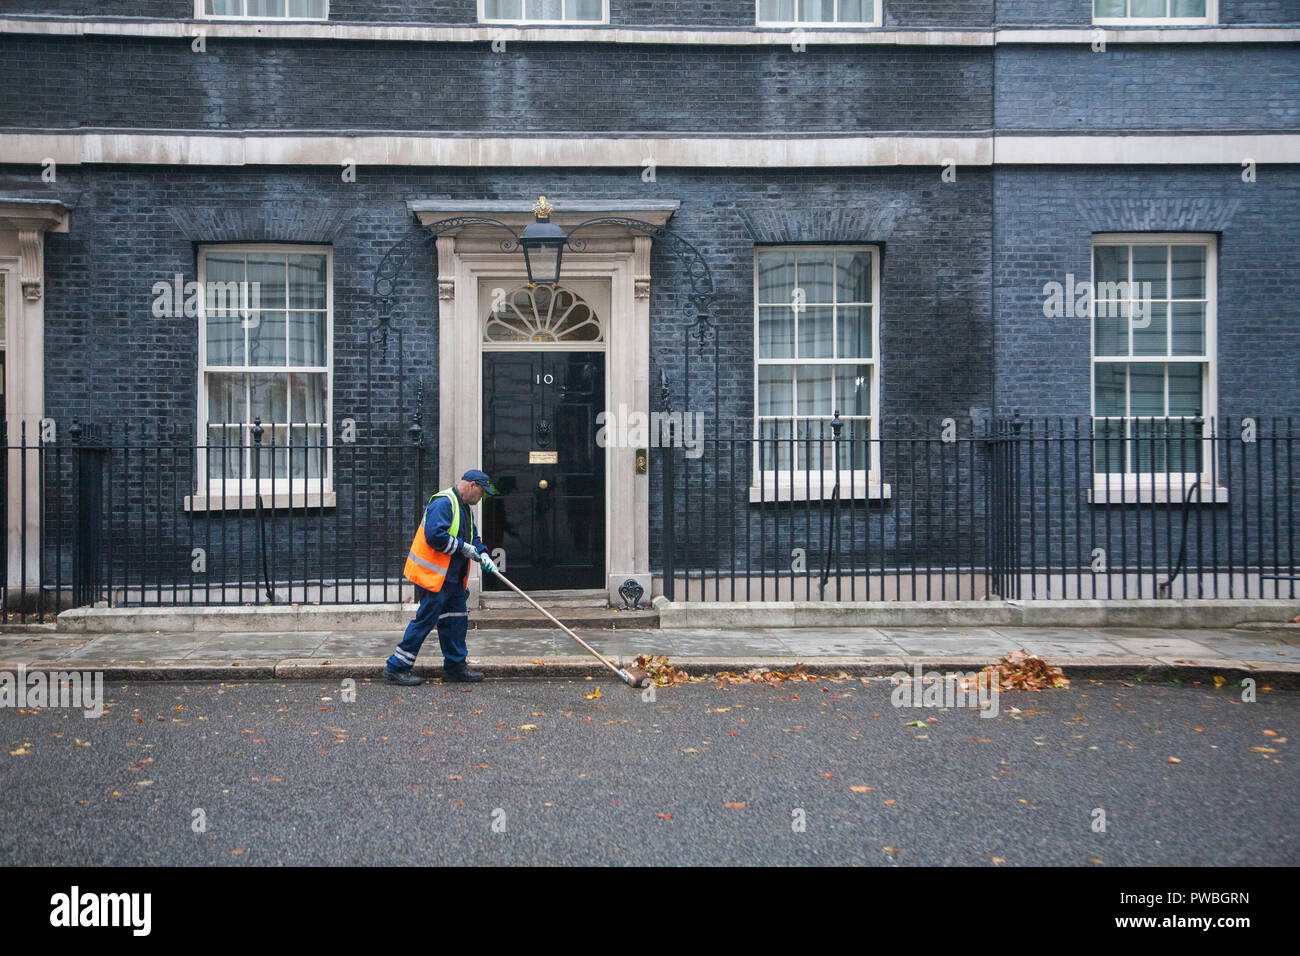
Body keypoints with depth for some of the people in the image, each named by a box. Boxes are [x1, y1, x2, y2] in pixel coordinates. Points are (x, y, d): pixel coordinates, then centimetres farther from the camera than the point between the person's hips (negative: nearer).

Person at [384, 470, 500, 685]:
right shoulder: (443, 503, -16)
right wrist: (464, 548, -18)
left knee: (457, 620, 12)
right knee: (425, 620, -6)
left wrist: (483, 555, 3)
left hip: (453, 578, 10)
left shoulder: (465, 509, 17)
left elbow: (473, 538, 22)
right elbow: (435, 536, -26)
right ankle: (396, 667, 3)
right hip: (434, 576, -10)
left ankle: (455, 665, 23)